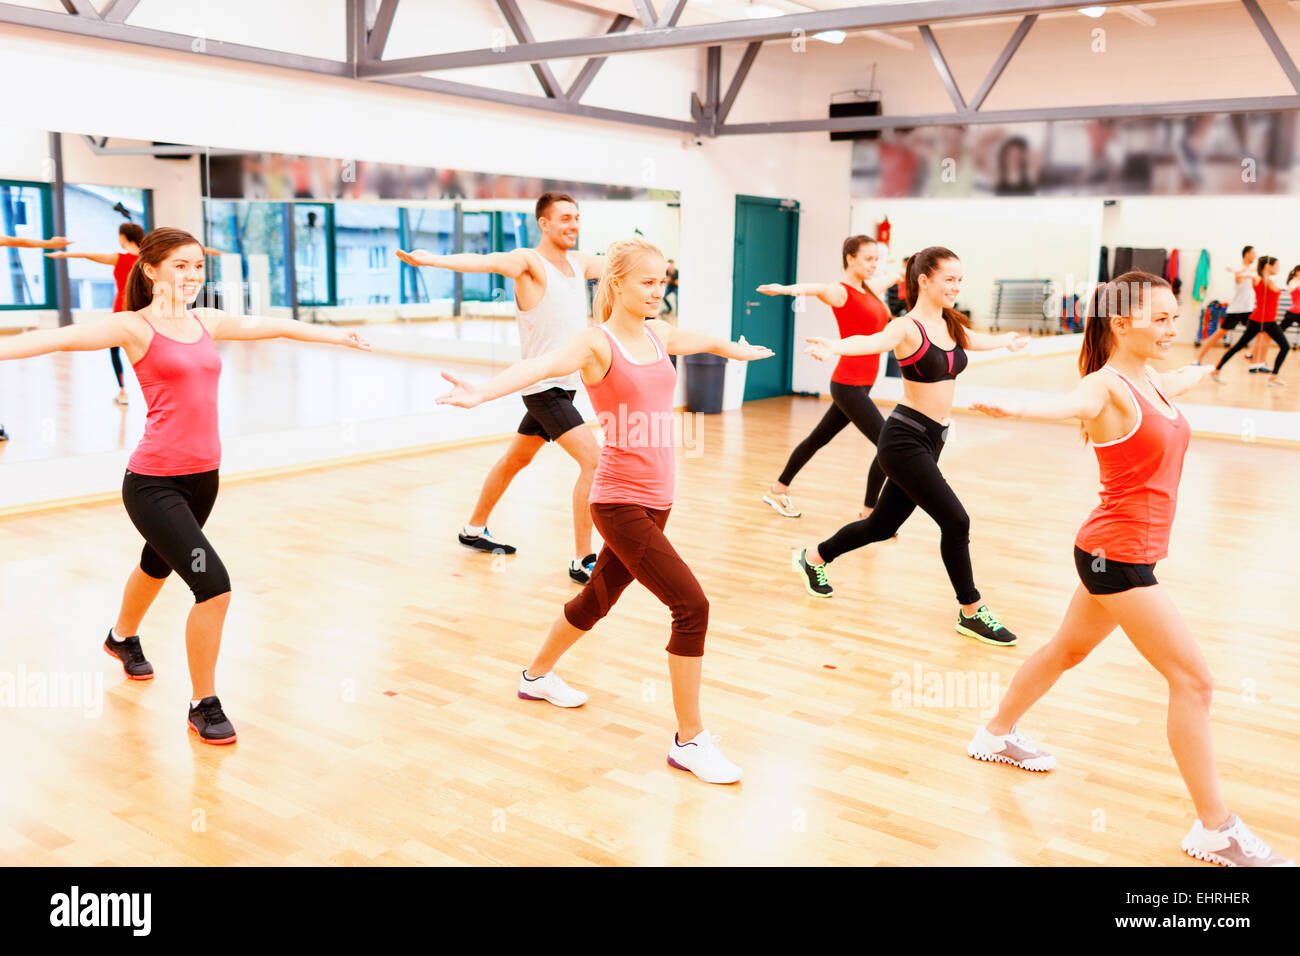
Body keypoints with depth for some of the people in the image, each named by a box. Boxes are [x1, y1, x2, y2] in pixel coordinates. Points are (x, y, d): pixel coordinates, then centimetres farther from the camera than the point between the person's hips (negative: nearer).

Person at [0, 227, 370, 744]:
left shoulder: (207, 322, 6)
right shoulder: (134, 326, -11)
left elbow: (273, 326, 19)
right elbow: (65, 337, -25)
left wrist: (339, 336, 30)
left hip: (203, 476, 7)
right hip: (153, 483, -7)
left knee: (159, 564, 31)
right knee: (214, 585, -17)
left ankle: (123, 638, 61)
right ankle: (204, 706, 1)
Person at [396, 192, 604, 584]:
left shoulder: (579, 261, 10)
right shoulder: (528, 261, -14)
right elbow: (489, 261, -32)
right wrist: (435, 260, -48)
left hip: (566, 384, 9)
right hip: (543, 386, -9)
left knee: (516, 459, 22)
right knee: (594, 459, -17)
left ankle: (474, 530, 40)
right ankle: (582, 561, -11)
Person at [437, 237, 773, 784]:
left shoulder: (658, 334, 9)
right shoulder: (596, 343, -14)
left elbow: (704, 341, 31)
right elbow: (540, 365, -33)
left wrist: (738, 350, 51)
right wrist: (480, 394, -51)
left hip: (657, 499, 8)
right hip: (619, 503, -8)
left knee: (598, 599, 24)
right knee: (692, 605, -15)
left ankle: (537, 676, 49)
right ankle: (690, 740, -1)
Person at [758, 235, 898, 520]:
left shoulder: (871, 287, 11)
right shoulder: (839, 291, -13)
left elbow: (893, 276, 33)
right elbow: (816, 288, -35)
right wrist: (787, 289, -56)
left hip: (862, 384, 9)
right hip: (848, 384, -9)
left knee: (819, 437, 18)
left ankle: (778, 490, 30)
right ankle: (868, 512, 1)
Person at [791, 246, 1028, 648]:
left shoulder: (952, 326, 11)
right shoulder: (907, 327, -13)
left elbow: (979, 340, 35)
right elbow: (870, 341, -35)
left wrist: (1005, 340, 55)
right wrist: (833, 347, -56)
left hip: (931, 440, 9)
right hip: (905, 439, -9)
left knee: (882, 525, 18)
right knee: (955, 521, -11)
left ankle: (814, 557, 39)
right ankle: (971, 612, 5)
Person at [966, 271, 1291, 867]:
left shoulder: (1154, 383, 9)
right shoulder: (1108, 385, -18)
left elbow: (1186, 379, 35)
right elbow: (1070, 403, -42)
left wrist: (1204, 368, 57)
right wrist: (1016, 410, -64)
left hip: (1119, 553, 10)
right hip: (1119, 555, -10)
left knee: (1068, 650, 24)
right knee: (1194, 680, -7)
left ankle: (997, 736, 43)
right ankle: (1214, 829, 3)